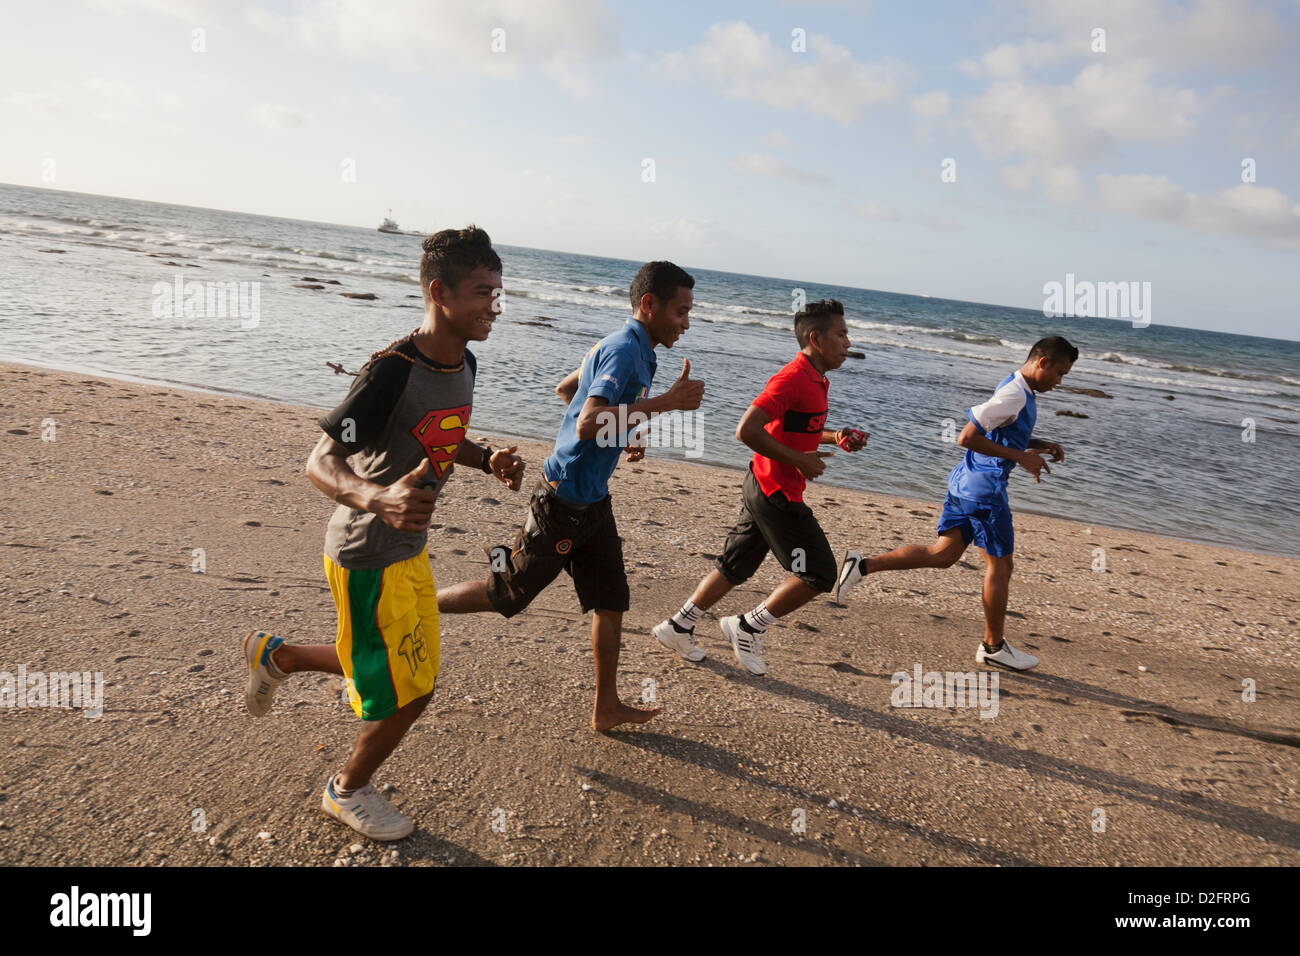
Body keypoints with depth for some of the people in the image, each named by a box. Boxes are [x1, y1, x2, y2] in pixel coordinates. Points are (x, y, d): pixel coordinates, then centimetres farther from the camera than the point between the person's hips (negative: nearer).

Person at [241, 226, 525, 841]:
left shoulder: (463, 365, 1)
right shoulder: (393, 371, -26)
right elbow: (320, 462, -25)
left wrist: (489, 461, -2)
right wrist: (377, 499, -44)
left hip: (410, 548, 9)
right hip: (367, 557, -8)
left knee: (404, 670, 21)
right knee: (408, 691, 4)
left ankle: (276, 655, 42)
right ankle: (348, 792, 34)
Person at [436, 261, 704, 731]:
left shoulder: (621, 346, 10)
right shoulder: (625, 350, -21)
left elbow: (564, 389, 24)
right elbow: (587, 425, -35)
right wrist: (665, 402, -32)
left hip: (591, 499, 10)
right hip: (564, 502, -10)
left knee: (611, 599, 12)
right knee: (507, 594, 6)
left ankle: (607, 707, 23)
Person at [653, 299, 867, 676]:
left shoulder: (816, 381, 13)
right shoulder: (793, 378, -18)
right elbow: (747, 430, -27)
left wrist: (834, 438, 11)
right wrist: (799, 459, -21)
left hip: (764, 490, 10)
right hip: (777, 493, -10)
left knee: (735, 567, 16)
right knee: (818, 574, -3)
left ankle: (678, 627, 25)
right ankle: (749, 628, 8)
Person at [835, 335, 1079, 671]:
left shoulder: (1019, 389, 14)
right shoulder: (1014, 395, -17)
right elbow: (967, 437, -23)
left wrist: (1040, 445, 16)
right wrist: (1021, 457, -20)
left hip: (964, 480, 10)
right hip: (985, 487, -10)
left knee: (943, 553, 8)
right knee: (999, 565, 5)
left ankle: (864, 564, -3)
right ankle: (993, 647, 20)